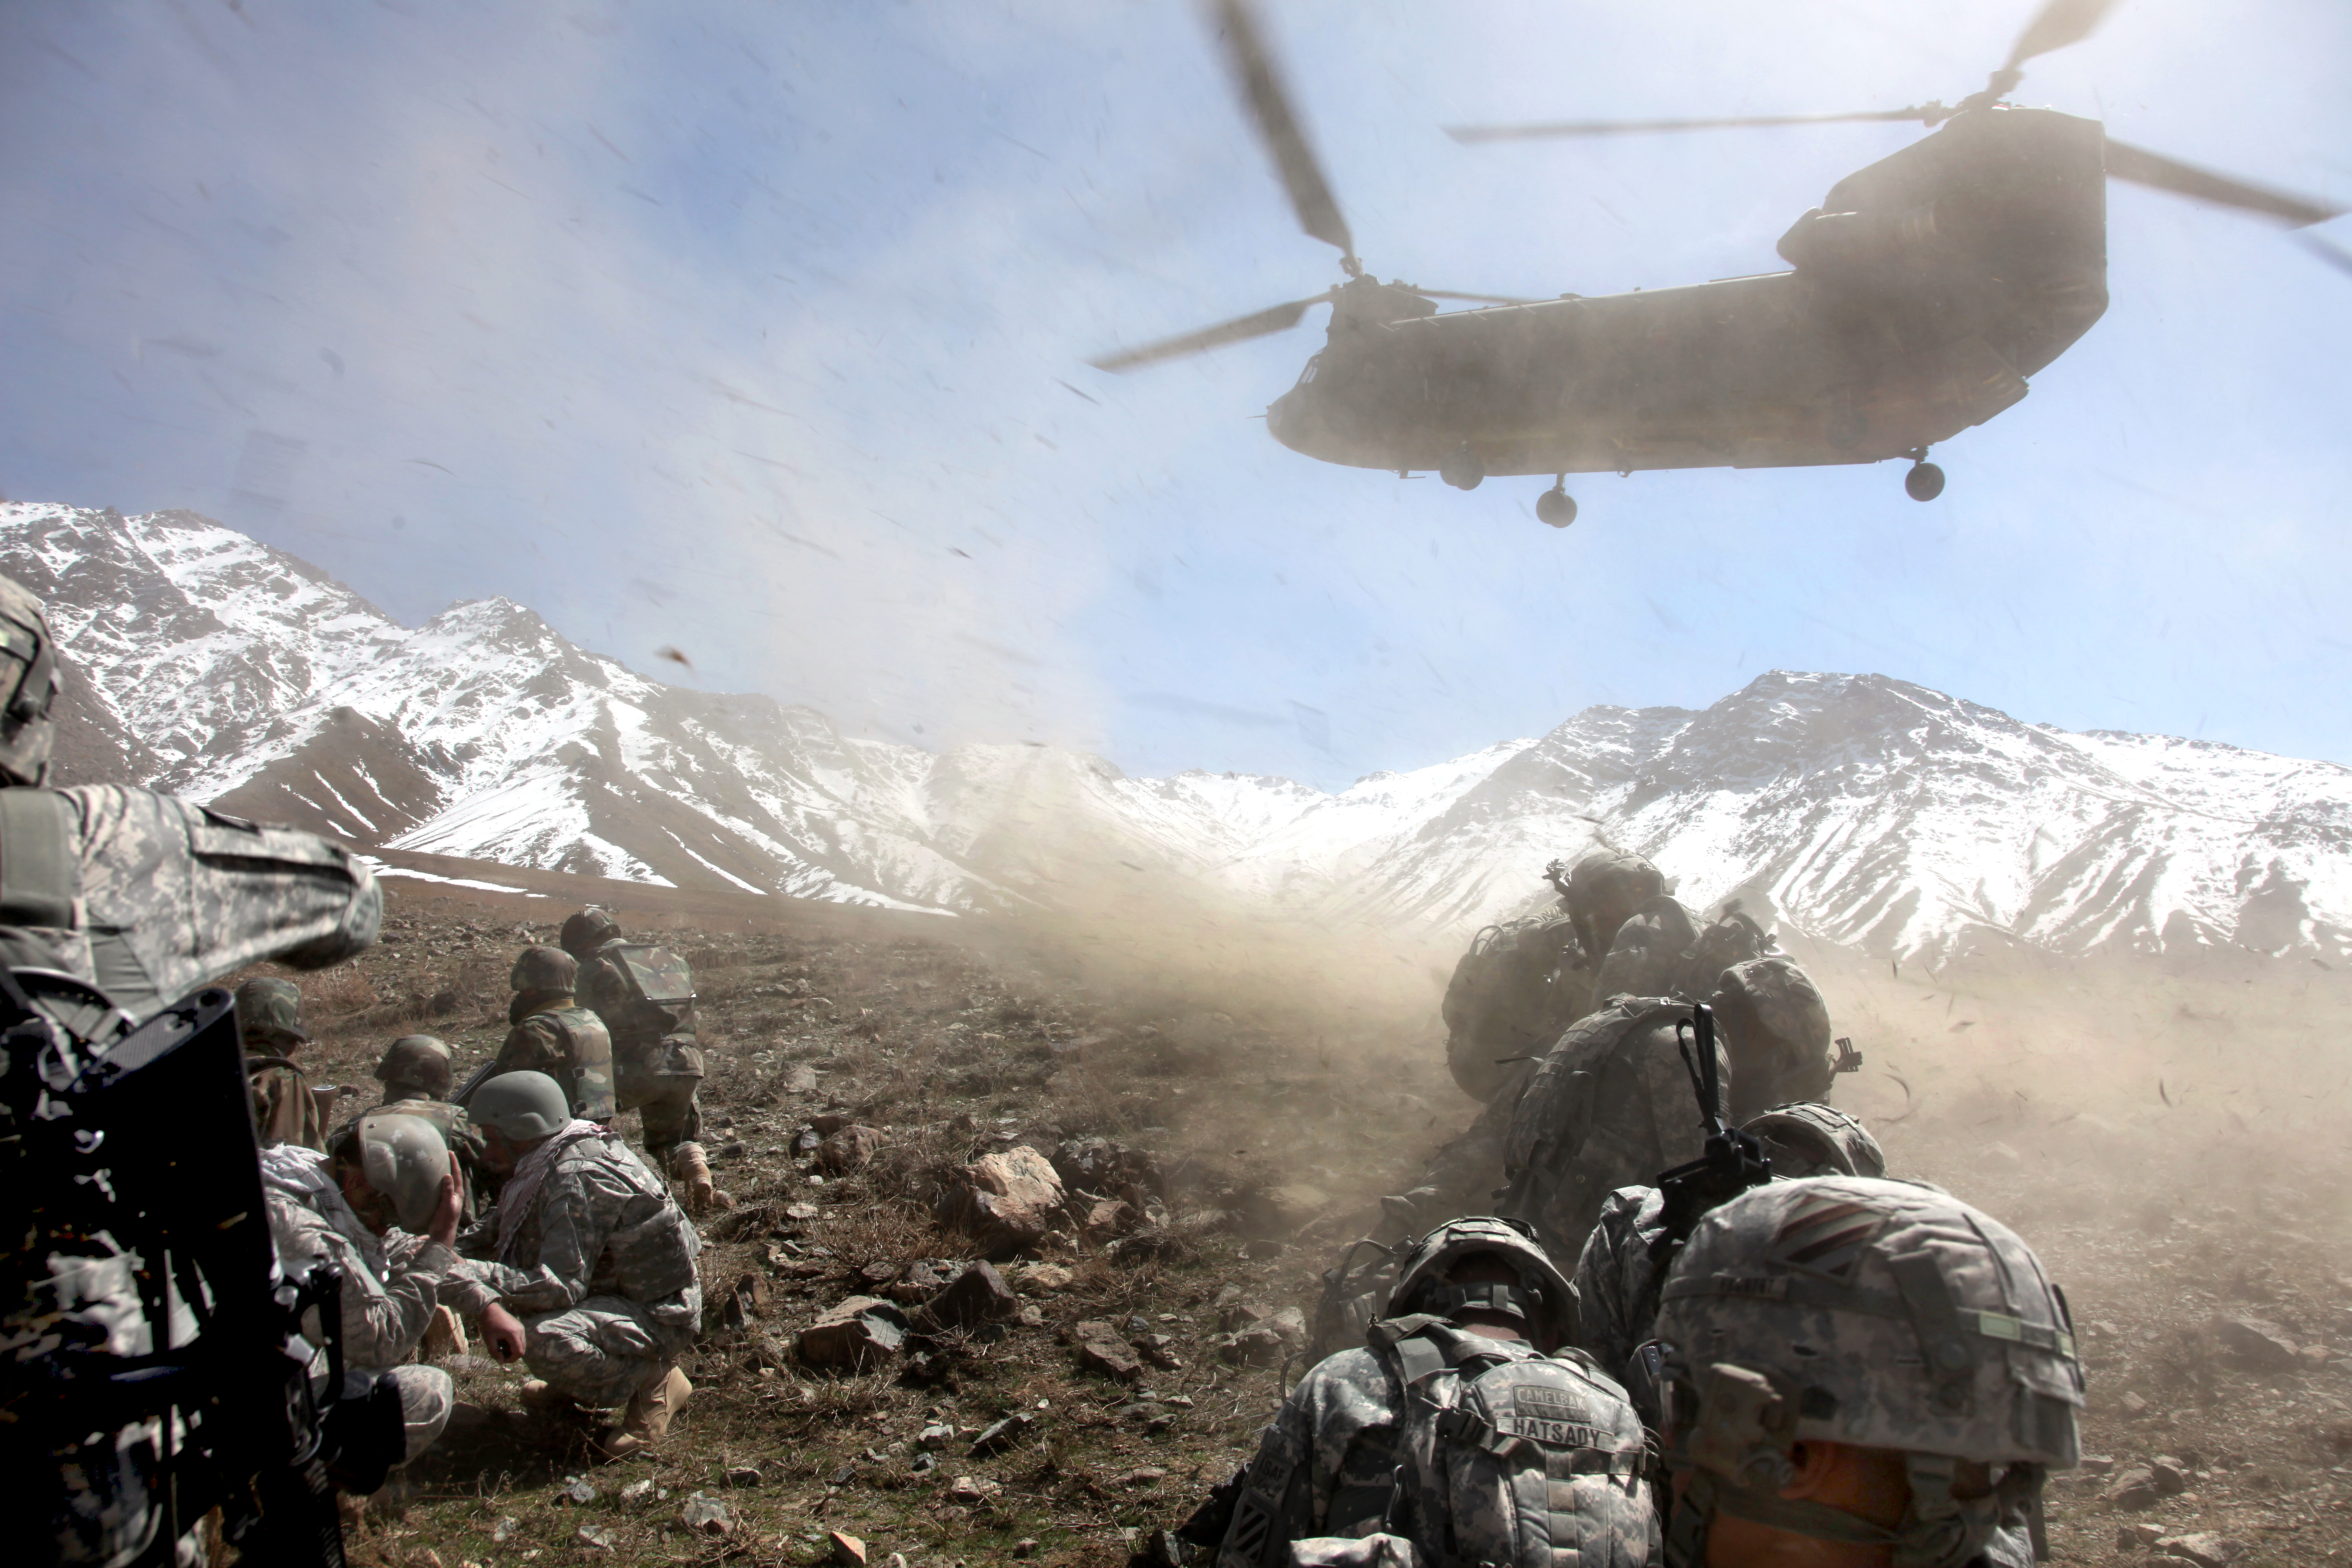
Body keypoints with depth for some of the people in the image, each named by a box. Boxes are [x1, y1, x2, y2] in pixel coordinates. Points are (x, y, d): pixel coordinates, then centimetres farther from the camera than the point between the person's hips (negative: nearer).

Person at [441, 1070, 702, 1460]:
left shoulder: (578, 1180, -27)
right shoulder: (554, 1160, 2)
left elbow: (560, 1289, -31)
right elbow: (500, 1226, 11)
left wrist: (464, 1275, -31)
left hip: (660, 1315, -10)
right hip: (616, 1290, 10)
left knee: (547, 1343, -33)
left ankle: (655, 1377, -7)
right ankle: (576, 1381, 18)